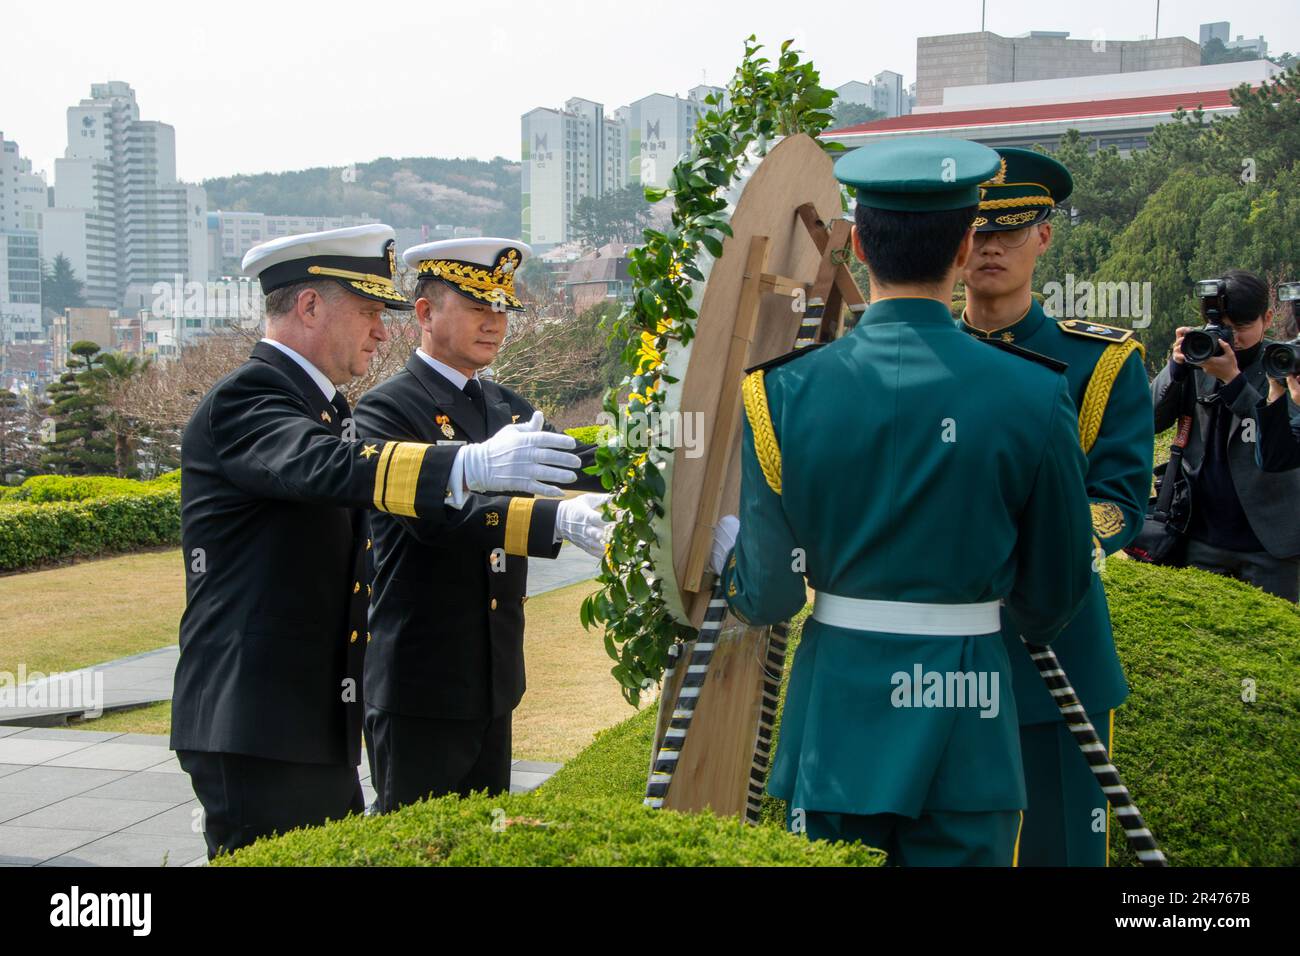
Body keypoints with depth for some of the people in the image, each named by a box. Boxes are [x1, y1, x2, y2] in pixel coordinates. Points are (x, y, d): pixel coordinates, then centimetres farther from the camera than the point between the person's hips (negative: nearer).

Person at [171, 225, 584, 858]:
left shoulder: (328, 410, 18)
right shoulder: (241, 402, -12)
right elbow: (322, 466, -34)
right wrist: (470, 463, -46)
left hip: (323, 735, 9)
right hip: (256, 733, -9)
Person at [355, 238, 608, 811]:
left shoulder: (508, 408, 13)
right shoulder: (387, 410, -13)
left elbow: (576, 465, 0)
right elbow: (437, 512, -29)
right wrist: (559, 518, -41)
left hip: (494, 680, 8)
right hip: (420, 688, -7)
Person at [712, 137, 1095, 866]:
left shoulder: (787, 390, -9)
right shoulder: (1034, 395, -9)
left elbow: (768, 597, -6)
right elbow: (1058, 594, 1)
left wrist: (725, 548, 15)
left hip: (837, 718, 1)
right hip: (970, 725, 0)